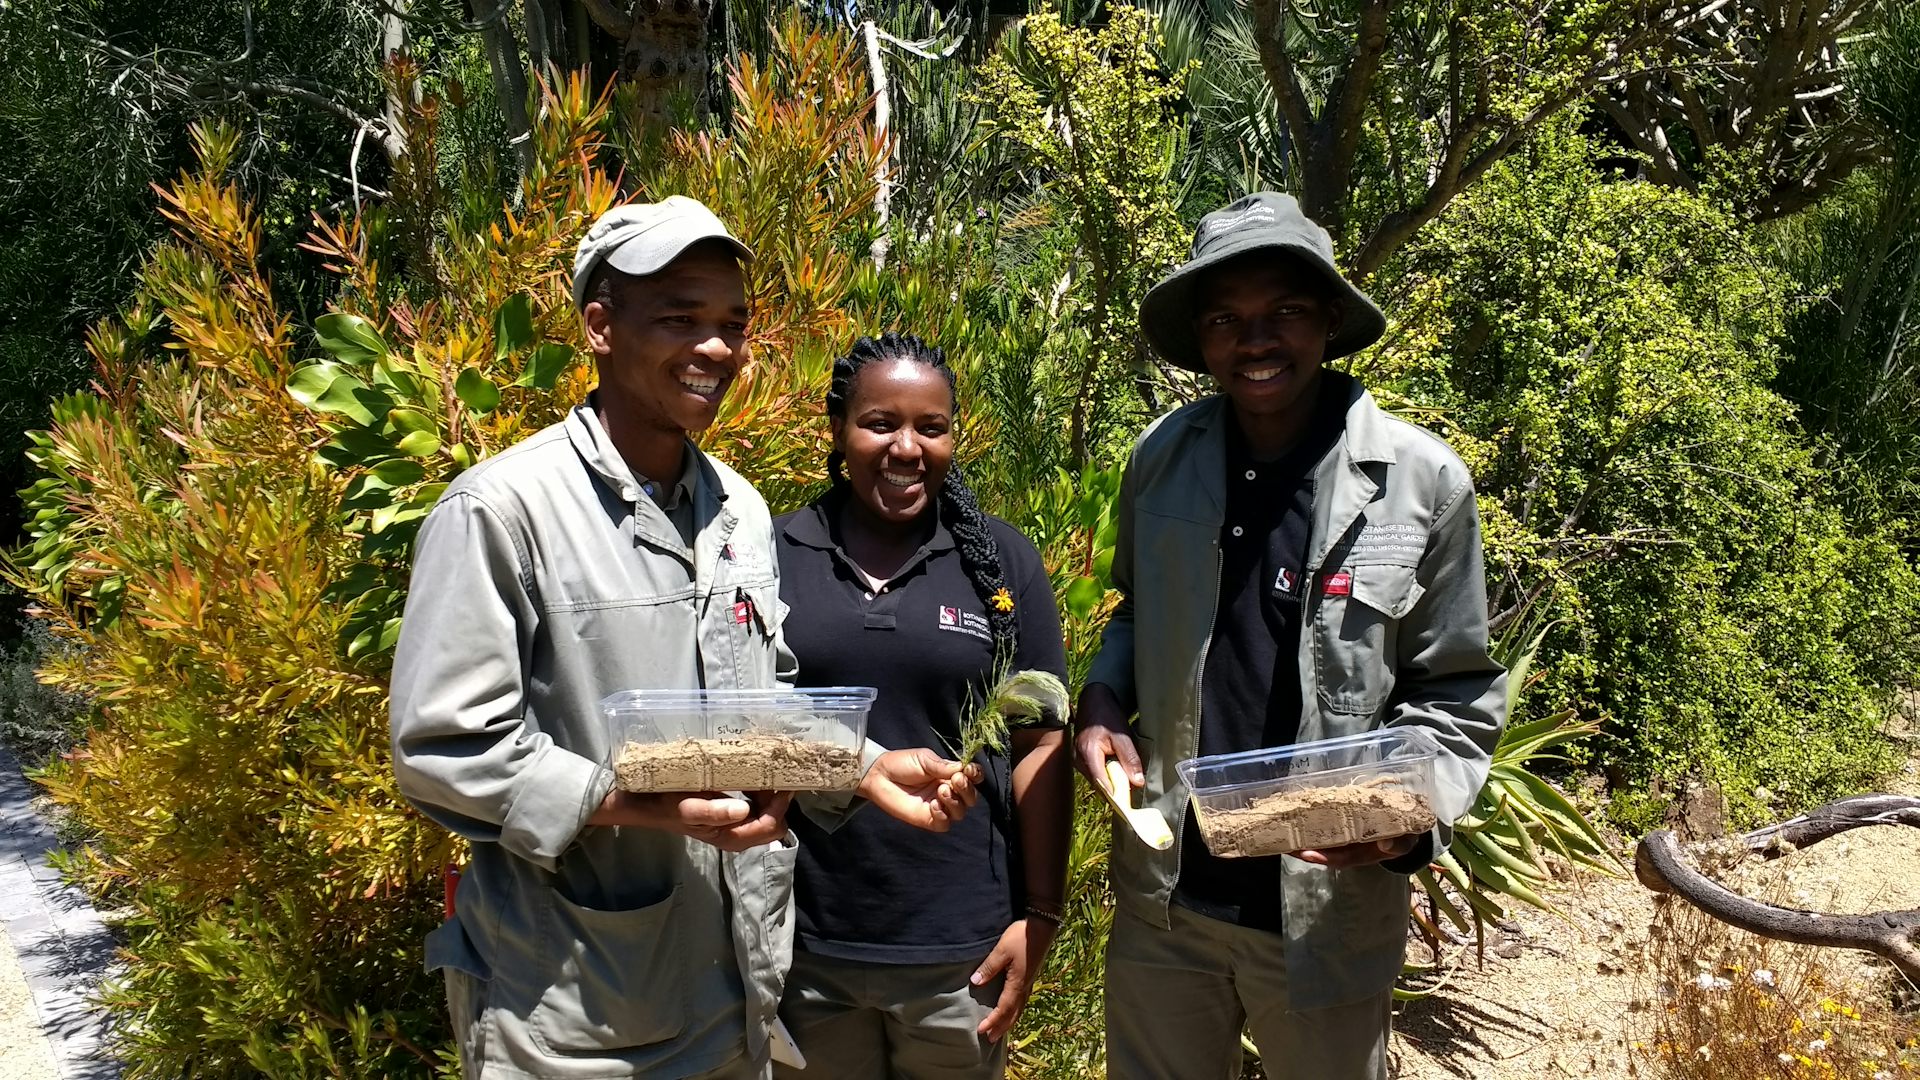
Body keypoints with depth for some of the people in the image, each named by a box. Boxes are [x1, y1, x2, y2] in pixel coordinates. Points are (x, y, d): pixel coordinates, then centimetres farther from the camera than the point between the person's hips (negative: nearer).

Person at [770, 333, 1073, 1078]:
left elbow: (1039, 745, 0)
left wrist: (1041, 914, -2)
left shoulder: (1001, 561, -1)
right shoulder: (772, 555, -1)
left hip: (963, 948, 0)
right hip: (801, 943, 1)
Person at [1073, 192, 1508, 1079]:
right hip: (1164, 900, 3)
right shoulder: (1161, 459, -1)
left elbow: (1457, 696, -5)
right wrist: (1102, 702, -5)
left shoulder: (1421, 482, -10)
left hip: (1325, 914, -2)